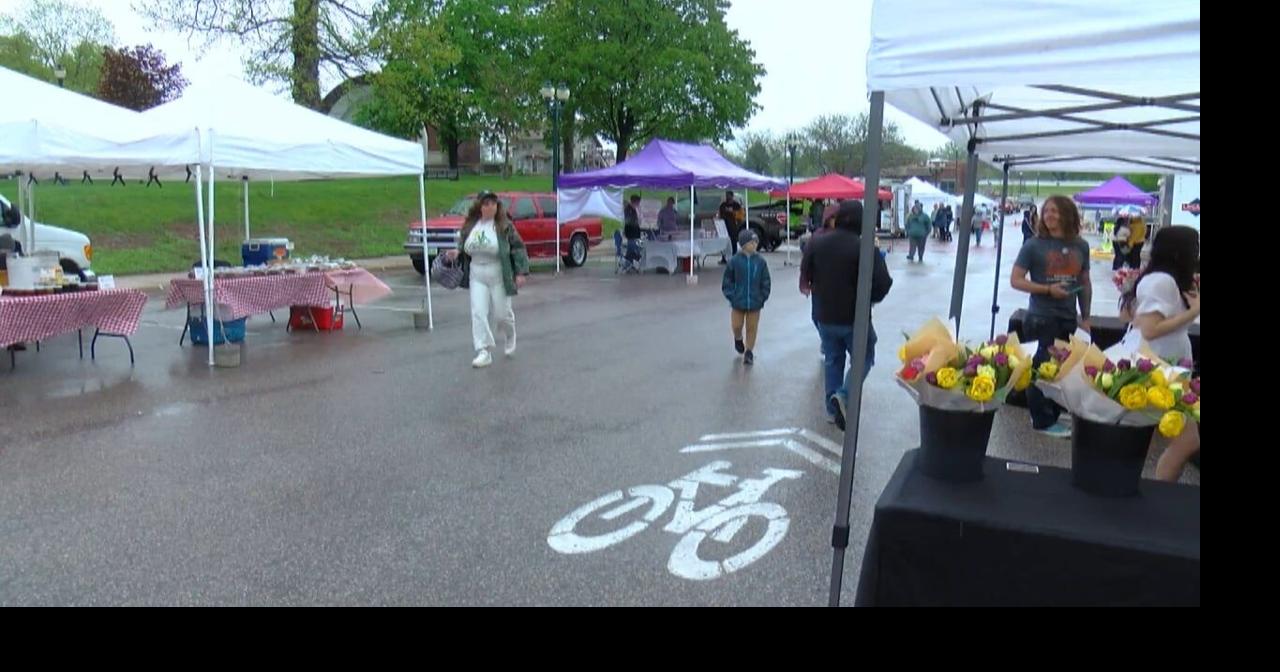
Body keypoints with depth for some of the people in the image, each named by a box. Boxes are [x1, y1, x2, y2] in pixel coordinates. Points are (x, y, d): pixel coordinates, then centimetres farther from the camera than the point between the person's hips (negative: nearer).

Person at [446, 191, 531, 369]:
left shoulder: (504, 226, -8)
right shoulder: (469, 226, 5)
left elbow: (518, 248, -7)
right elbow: (464, 248, 20)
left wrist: (521, 272, -13)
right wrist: (457, 253, -2)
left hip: (499, 277, -3)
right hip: (477, 277, 4)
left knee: (501, 313, 5)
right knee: (478, 313, -6)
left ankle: (510, 335, 39)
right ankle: (484, 352, -1)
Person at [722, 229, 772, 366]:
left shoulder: (760, 261, -5)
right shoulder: (735, 261, -9)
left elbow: (766, 282, 3)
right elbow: (727, 281, -1)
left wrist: (762, 298, -2)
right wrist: (731, 297, -7)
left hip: (755, 303, 1)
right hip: (738, 302, -1)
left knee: (752, 328, 9)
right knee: (736, 326, 8)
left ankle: (749, 352, 25)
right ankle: (738, 339, 41)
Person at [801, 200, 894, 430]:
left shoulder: (816, 243, -2)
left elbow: (805, 274, 9)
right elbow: (882, 283, -19)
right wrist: (871, 297, 2)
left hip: (824, 315, 5)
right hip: (854, 317, -5)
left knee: (832, 360, 17)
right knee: (864, 359, 12)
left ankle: (832, 409, 19)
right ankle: (844, 395, -9)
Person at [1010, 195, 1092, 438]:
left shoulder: (1080, 246, 6)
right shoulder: (1034, 245, -7)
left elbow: (1085, 283, 14)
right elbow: (1015, 280, -8)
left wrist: (1085, 316, 12)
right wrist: (1048, 289, -18)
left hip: (1068, 319, 5)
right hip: (1041, 319, -5)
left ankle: (1050, 417, 27)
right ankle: (1043, 420, 14)